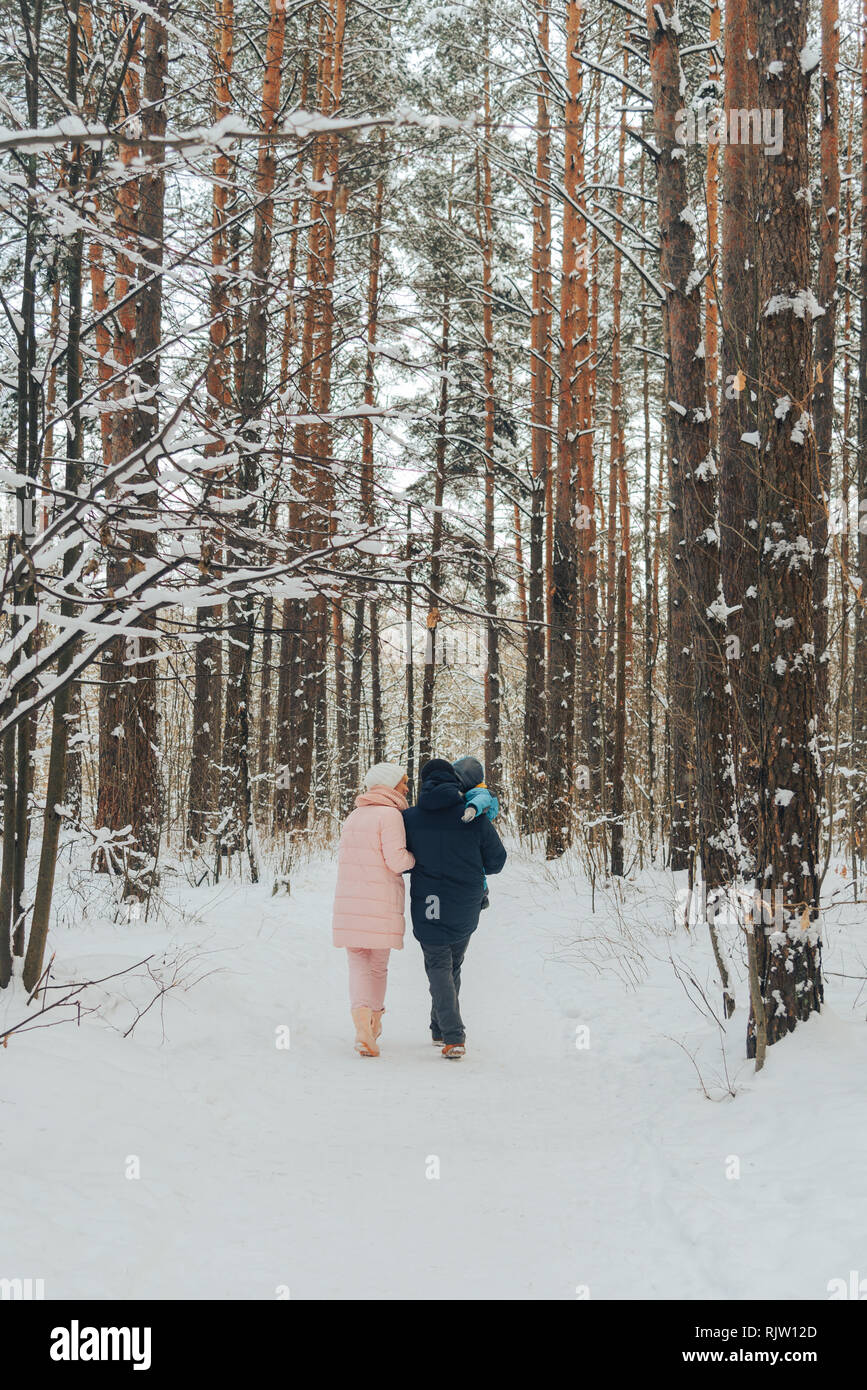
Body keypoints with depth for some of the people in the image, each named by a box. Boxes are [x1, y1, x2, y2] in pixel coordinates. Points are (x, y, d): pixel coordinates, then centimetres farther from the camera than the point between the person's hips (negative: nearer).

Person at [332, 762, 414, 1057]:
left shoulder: (352, 817, 15)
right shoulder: (390, 815, -9)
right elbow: (396, 860, -16)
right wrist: (414, 856, 5)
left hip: (347, 900, 5)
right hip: (381, 903, -5)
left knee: (359, 965, 4)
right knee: (378, 965, 13)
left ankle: (362, 1025, -17)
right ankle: (375, 1024, 25)